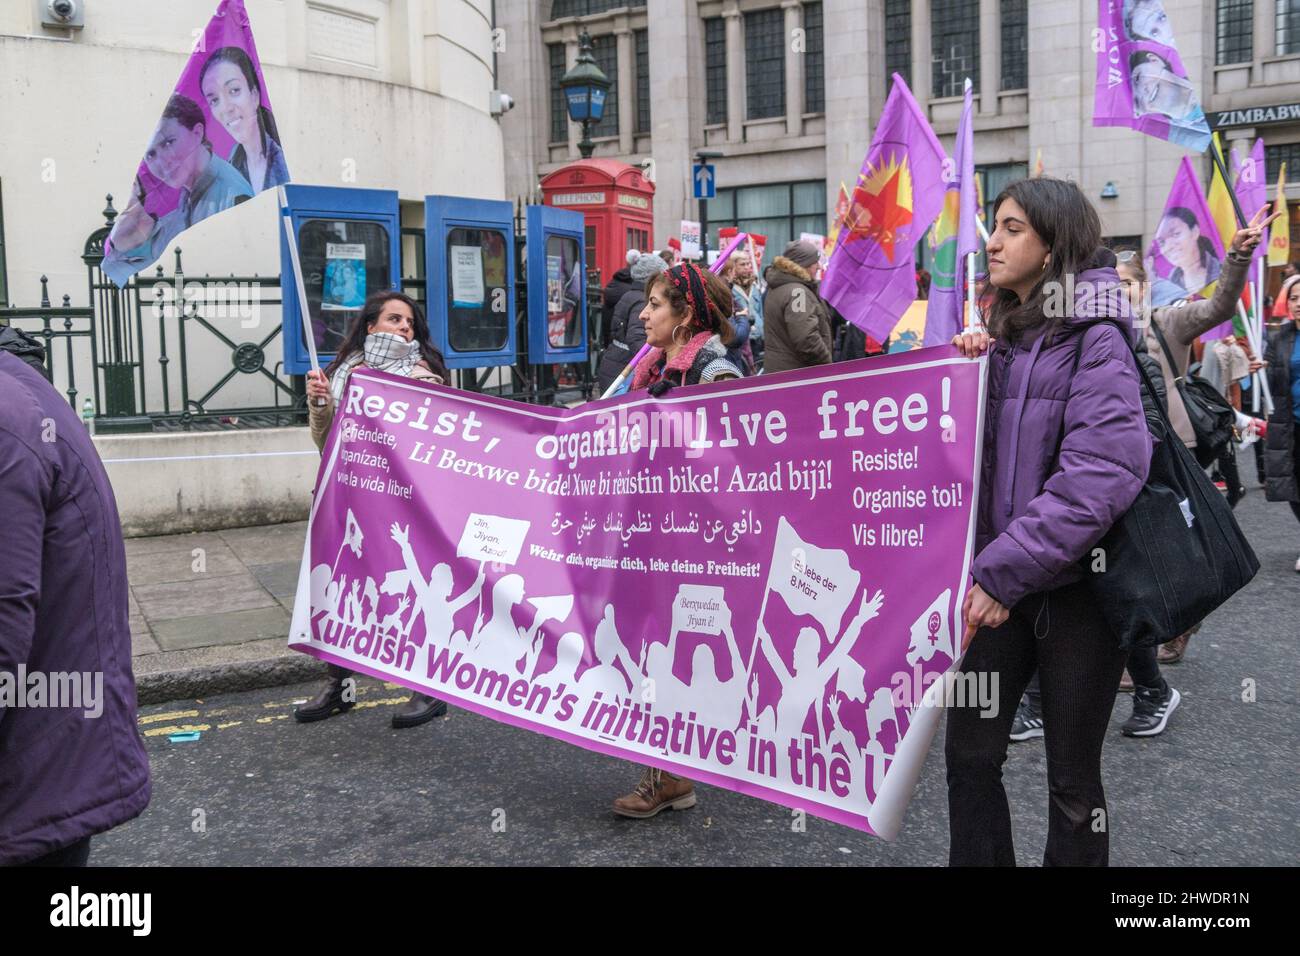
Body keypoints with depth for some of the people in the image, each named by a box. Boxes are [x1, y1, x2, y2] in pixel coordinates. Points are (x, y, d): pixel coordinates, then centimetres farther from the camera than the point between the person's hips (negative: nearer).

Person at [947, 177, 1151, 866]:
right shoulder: (1005, 333, 10)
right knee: (969, 752, 10)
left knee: (1071, 778, 8)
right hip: (1003, 578, 6)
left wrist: (1004, 569, -26)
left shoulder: (1092, 334, -12)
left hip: (1076, 583, -6)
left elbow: (1103, 471, -24)